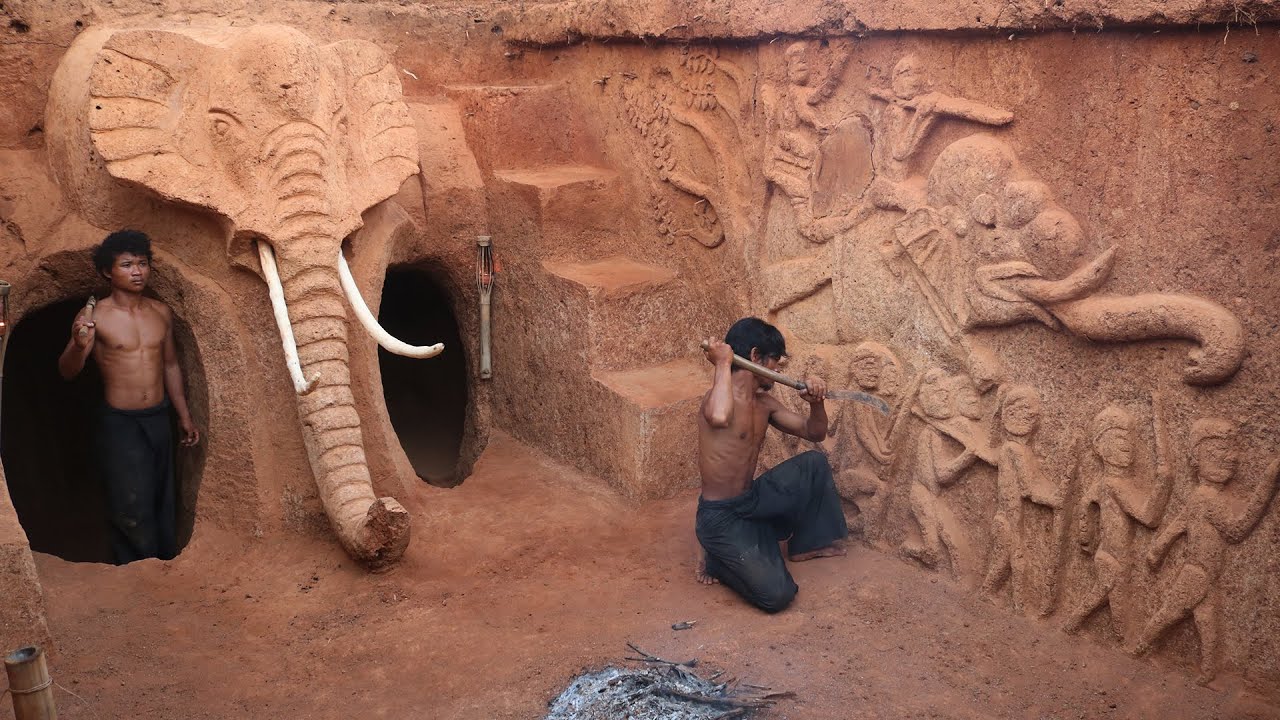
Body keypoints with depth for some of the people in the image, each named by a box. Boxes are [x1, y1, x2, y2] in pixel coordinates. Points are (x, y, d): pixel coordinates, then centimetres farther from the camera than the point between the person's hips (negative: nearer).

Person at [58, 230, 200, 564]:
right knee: (133, 511, -1)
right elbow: (67, 372, -14)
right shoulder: (95, 316, -11)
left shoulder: (162, 312, 4)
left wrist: (184, 417, 16)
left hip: (159, 420, 5)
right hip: (119, 424, -4)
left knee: (163, 505, 13)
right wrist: (79, 346, -36)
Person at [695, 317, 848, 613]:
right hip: (720, 516, -8)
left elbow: (814, 433, 13)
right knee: (777, 595, -18)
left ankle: (812, 542, 24)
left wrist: (816, 403, -9)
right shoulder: (722, 395, -21)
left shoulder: (764, 402, 6)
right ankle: (717, 556, 8)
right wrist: (723, 363, -34)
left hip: (752, 500, 8)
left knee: (815, 463, 6)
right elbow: (719, 418, -48)